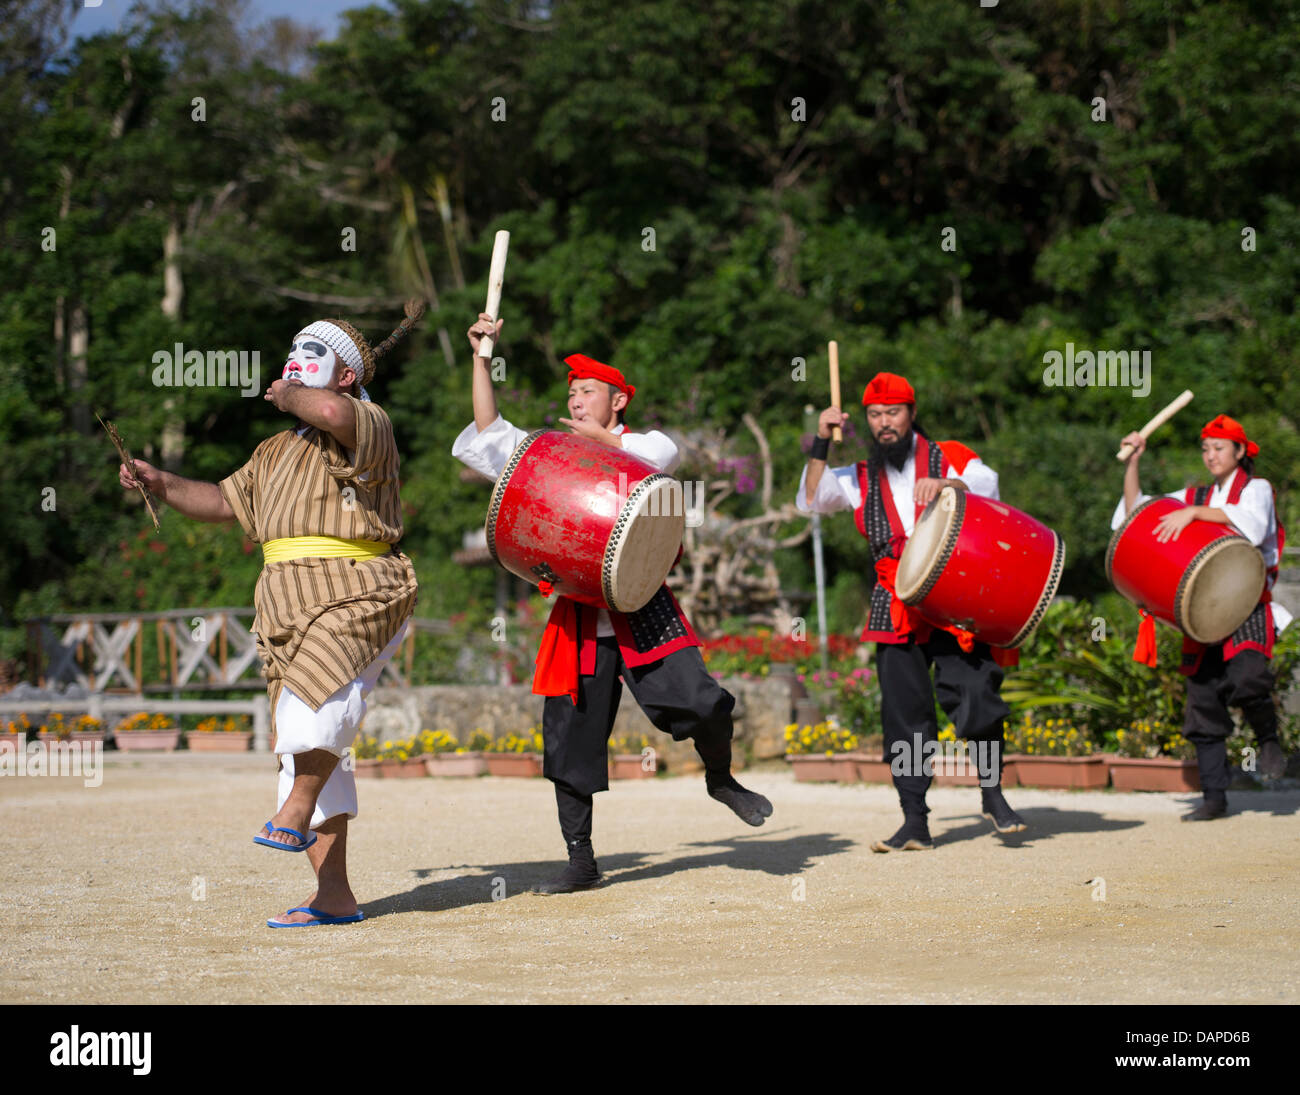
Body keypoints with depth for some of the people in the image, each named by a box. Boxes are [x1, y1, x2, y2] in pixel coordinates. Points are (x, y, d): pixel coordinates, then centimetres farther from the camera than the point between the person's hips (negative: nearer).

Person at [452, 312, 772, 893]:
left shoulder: (643, 445, 9)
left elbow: (662, 454, -15)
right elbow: (486, 433, 13)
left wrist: (602, 436, -6)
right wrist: (481, 356, 9)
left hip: (642, 610, -3)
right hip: (579, 620, 3)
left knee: (701, 704, -17)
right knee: (569, 741, 1)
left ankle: (721, 779, 14)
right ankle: (581, 861, 11)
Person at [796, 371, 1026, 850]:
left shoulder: (949, 457, 9)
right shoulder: (861, 478, 18)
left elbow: (986, 483, -8)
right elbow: (810, 501, 9)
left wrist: (946, 484, -28)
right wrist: (822, 444, -1)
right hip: (897, 610, 3)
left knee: (975, 698, -12)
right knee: (904, 714, -1)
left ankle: (992, 792, 10)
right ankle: (915, 821, 4)